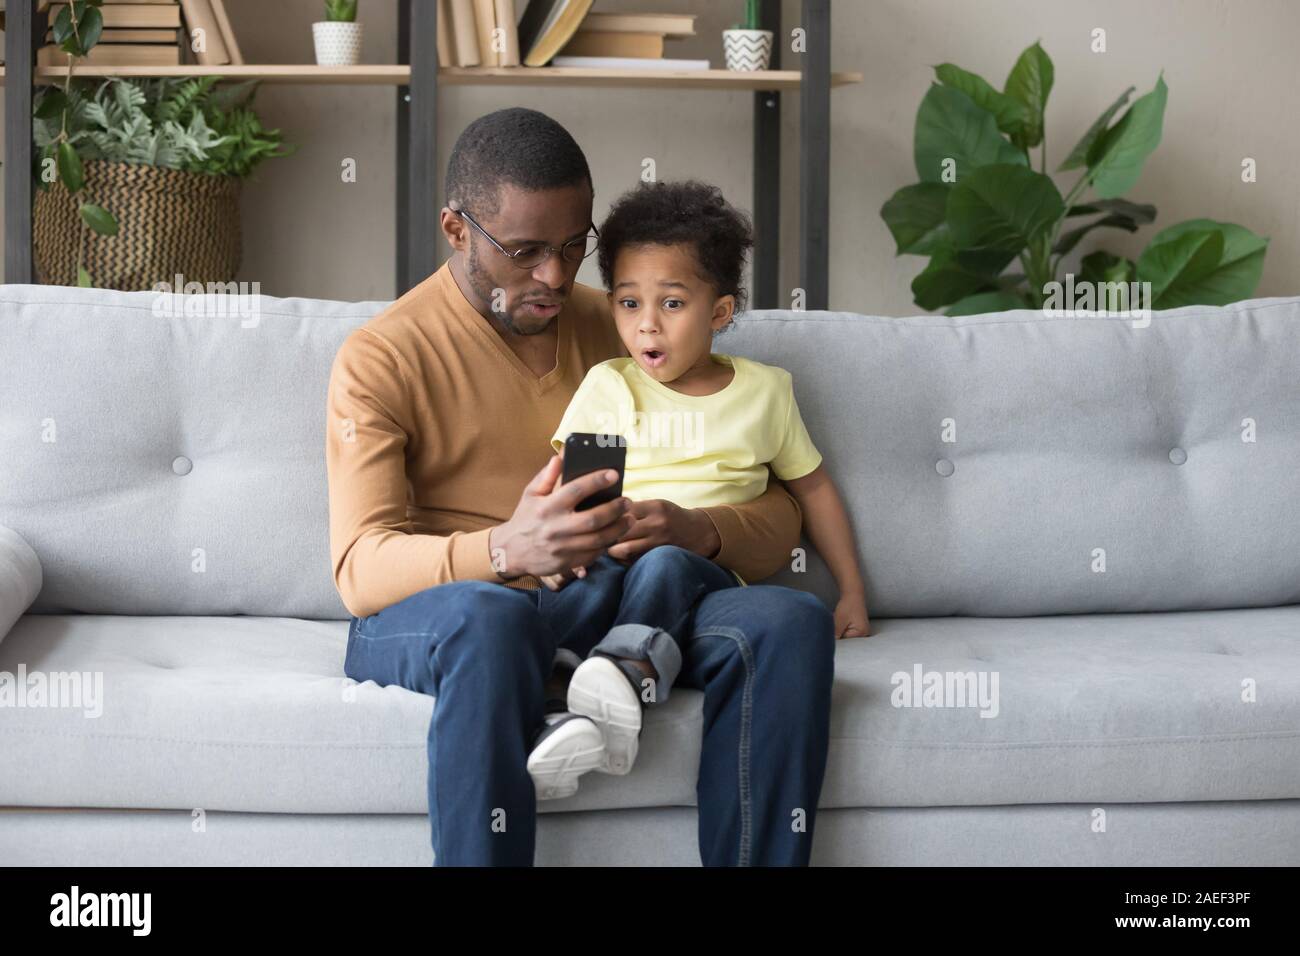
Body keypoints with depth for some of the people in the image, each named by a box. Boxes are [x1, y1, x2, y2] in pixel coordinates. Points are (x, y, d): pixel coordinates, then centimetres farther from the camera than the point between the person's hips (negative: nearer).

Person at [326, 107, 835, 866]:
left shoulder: (618, 332, 15)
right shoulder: (381, 358, 2)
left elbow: (777, 522, 12)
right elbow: (361, 568, -13)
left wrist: (698, 532, -14)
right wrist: (506, 551, -34)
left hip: (608, 615, 4)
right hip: (425, 619, -4)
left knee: (789, 620, -25)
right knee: (490, 616, -40)